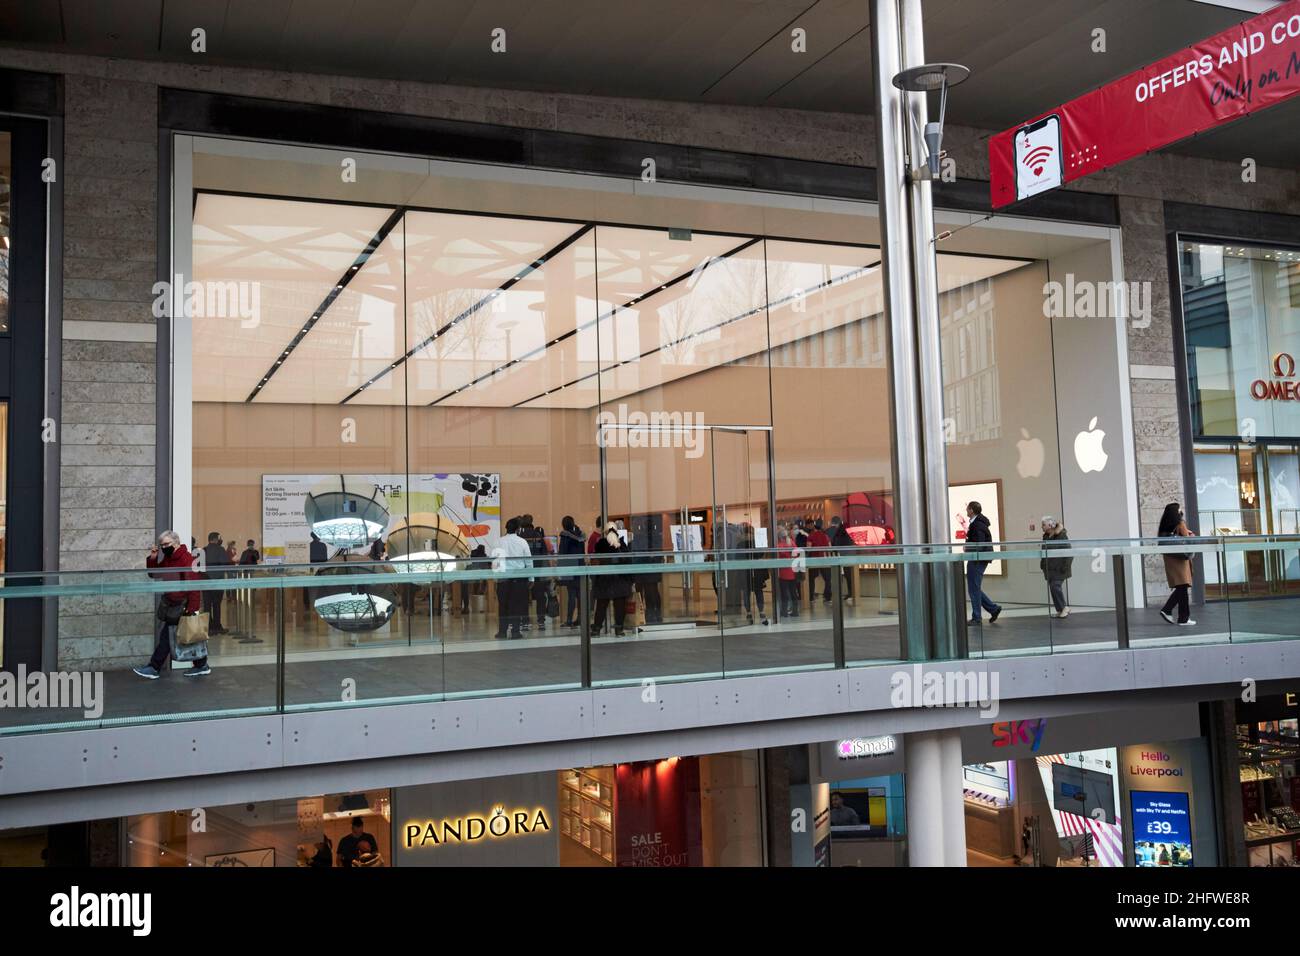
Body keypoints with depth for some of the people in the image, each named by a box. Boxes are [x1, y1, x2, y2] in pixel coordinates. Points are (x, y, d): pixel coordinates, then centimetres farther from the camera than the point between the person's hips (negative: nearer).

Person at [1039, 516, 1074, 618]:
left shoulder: (1062, 536, -14)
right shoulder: (1046, 536, 10)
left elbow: (1068, 552, -15)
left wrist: (1065, 567, -17)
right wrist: (1042, 564, 13)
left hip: (1059, 568, -8)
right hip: (1049, 567, 8)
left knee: (1055, 586, -15)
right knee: (1052, 587, 7)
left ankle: (1064, 608, 0)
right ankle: (1060, 611, 16)